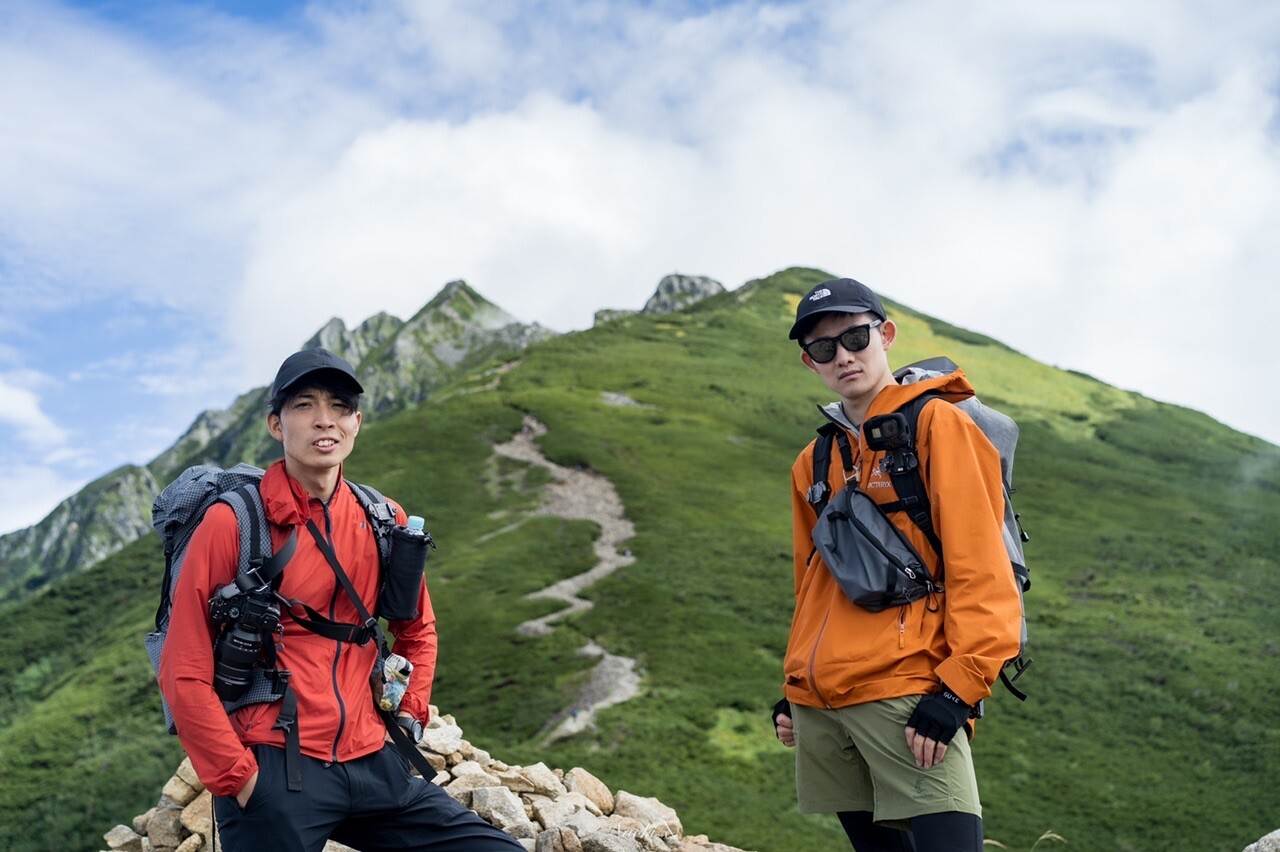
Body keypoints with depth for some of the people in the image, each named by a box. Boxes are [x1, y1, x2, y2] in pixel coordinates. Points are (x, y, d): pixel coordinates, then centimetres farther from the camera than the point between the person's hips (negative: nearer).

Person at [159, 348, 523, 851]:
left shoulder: (384, 522, 6)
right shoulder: (233, 523, -7)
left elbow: (417, 630, 23)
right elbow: (185, 673, -7)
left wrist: (409, 717, 11)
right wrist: (239, 780, -10)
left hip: (370, 764, 5)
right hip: (273, 771, -5)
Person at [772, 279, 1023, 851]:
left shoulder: (937, 424, -2)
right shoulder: (813, 463, 18)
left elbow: (979, 569, -9)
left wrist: (957, 689, -16)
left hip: (905, 695, -6)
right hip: (818, 706, 6)